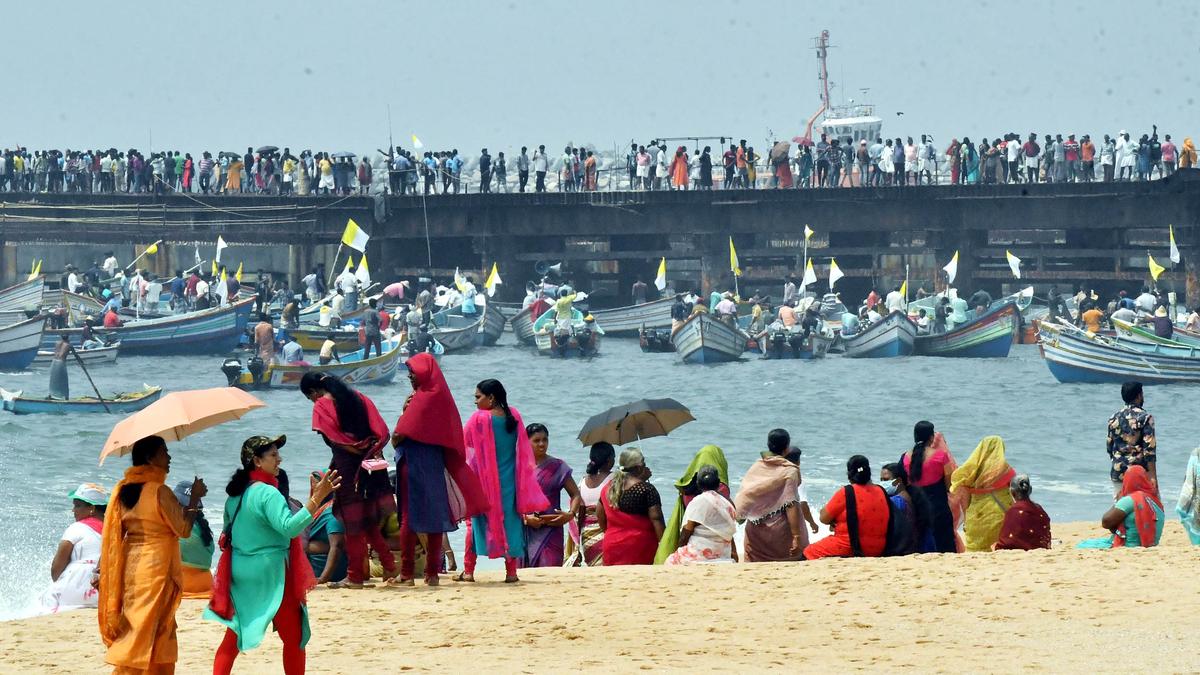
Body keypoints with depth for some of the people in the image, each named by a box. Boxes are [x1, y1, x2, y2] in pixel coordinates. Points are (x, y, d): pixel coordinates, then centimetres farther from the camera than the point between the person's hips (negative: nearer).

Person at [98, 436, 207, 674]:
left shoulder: (123, 489, 6)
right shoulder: (159, 491, -15)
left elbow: (117, 532, 10)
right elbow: (183, 528, -10)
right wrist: (195, 498, 0)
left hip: (130, 566, 7)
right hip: (157, 566, -7)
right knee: (149, 631, -2)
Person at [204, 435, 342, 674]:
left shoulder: (235, 495, 9)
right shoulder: (268, 494, -17)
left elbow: (227, 532, 19)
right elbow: (289, 527, -29)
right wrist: (316, 499, -32)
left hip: (239, 573, 8)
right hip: (270, 573, -8)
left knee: (234, 637, 12)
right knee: (293, 638, 3)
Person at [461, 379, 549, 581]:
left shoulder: (479, 419, -12)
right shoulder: (514, 416, 2)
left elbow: (464, 443, -4)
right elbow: (523, 450, 9)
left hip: (483, 480, -3)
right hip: (509, 480, 3)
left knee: (475, 522, 5)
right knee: (510, 521, 8)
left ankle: (468, 570, 3)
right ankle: (511, 571, 5)